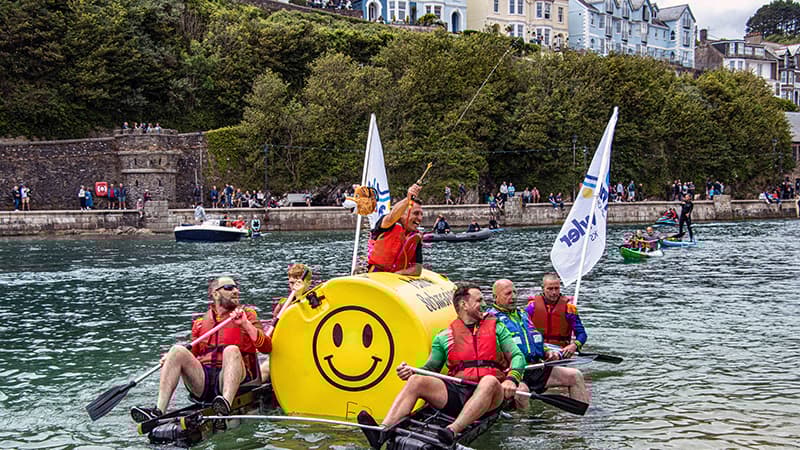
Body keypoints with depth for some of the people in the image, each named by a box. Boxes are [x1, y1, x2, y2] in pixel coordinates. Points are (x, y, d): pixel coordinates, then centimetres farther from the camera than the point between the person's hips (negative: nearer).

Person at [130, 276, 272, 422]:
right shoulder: (200, 322, 19)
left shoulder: (247, 313, 11)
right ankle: (158, 411, -30)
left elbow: (267, 347, -2)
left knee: (231, 350, -30)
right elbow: (193, 354, 20)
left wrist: (245, 324, -14)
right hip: (203, 383, 3)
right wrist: (171, 359, 0)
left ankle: (226, 406, -55)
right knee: (177, 350, -17)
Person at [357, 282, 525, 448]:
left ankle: (453, 431, -50)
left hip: (489, 392, -2)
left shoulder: (496, 327, 15)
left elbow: (517, 356, 8)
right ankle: (382, 432, -40)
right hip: (456, 393, 2)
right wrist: (411, 372, -8)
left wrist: (511, 379, -13)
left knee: (489, 381, -37)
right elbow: (431, 368, 14)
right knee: (416, 381, -21)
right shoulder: (444, 337, 17)